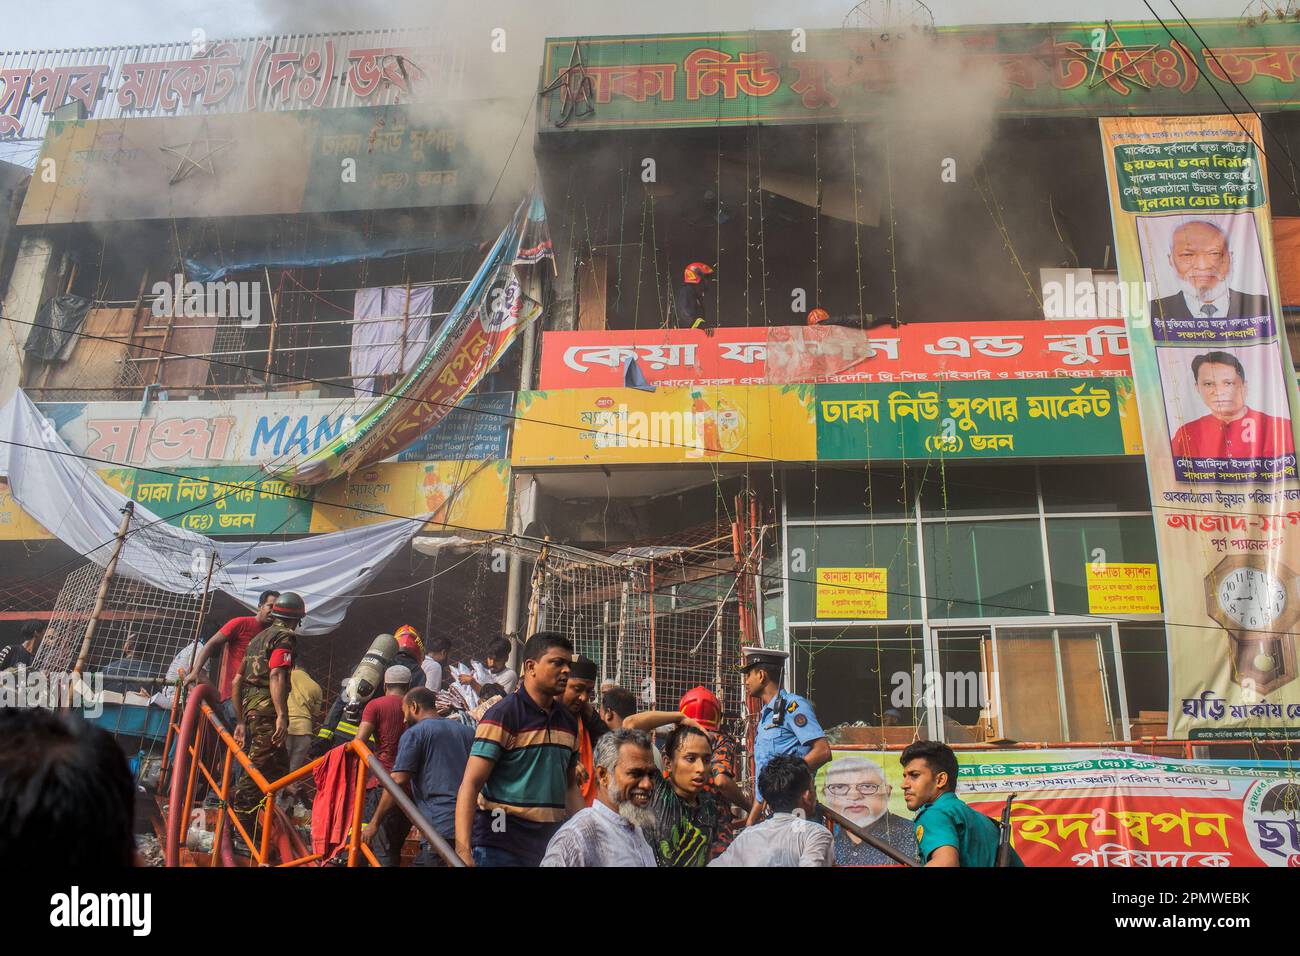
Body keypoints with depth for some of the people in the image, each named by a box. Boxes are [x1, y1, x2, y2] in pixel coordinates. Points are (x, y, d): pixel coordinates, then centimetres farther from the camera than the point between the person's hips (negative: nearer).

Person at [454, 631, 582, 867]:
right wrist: (463, 850, -25)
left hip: (550, 845, 6)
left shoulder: (569, 721, 11)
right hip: (501, 846, -6)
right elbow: (470, 785, -15)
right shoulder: (503, 715, -10)